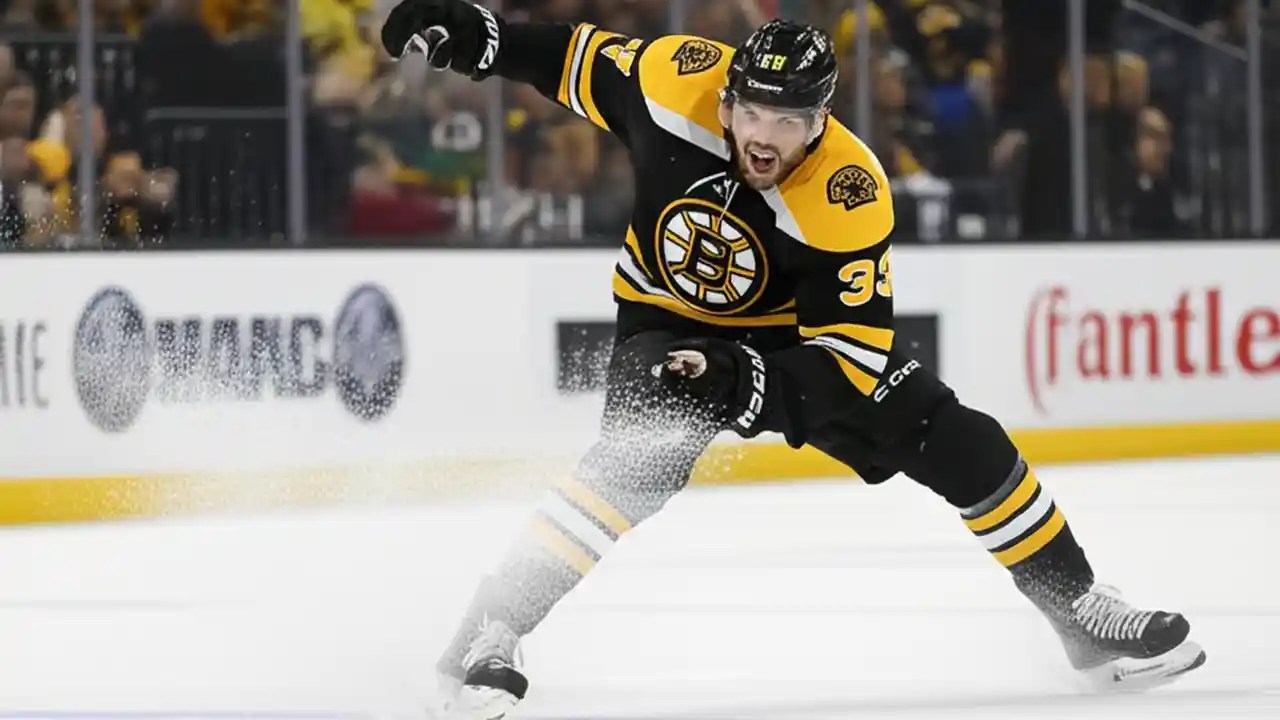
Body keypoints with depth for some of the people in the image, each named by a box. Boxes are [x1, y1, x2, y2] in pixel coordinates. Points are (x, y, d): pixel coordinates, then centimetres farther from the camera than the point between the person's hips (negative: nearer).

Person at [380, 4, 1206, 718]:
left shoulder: (849, 195, -30)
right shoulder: (679, 81, -26)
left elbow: (852, 348, -28)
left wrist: (751, 383, -41)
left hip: (793, 334, 1)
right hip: (671, 326, -1)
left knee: (961, 444, -7)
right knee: (639, 463, -31)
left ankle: (1084, 617, 9)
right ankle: (487, 637, -29)